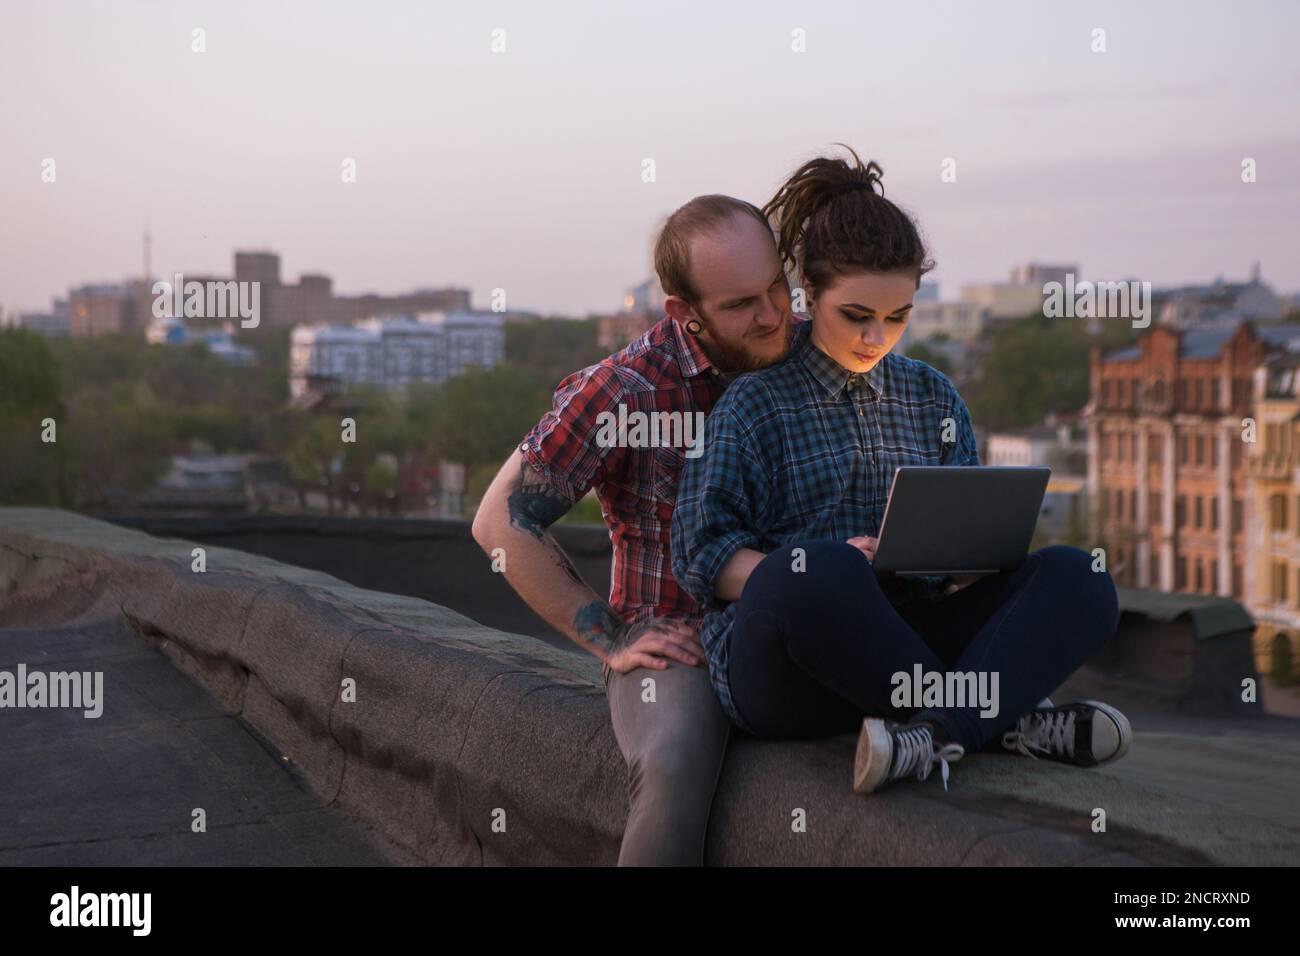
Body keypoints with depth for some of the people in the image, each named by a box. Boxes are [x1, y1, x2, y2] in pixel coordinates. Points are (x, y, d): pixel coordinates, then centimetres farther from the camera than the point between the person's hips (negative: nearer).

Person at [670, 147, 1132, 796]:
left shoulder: (932, 397, 17)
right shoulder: (757, 404, 3)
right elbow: (703, 554, -6)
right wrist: (819, 576, -24)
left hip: (910, 636, 5)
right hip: (780, 674, -4)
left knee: (1077, 581, -18)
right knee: (817, 570, -39)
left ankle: (934, 734, -40)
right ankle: (1003, 718, -24)